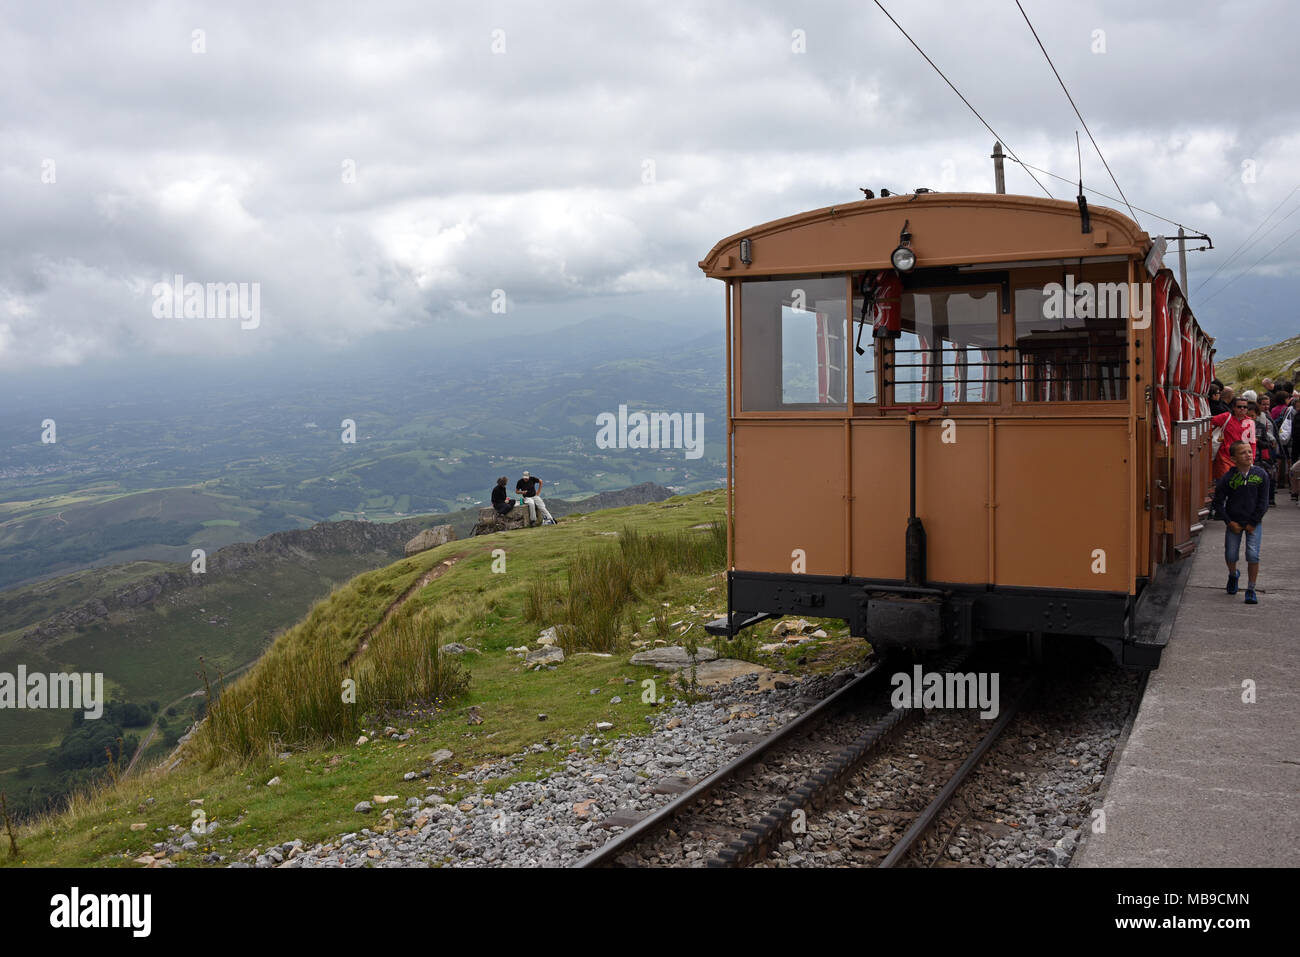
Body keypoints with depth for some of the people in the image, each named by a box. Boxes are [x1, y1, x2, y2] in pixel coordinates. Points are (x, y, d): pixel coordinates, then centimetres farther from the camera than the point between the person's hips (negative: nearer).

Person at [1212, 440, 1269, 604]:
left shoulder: (1261, 475, -6)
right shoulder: (1228, 478, -8)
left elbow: (1263, 502, -3)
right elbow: (1218, 502, -1)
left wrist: (1253, 523, -8)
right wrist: (1229, 522, -7)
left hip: (1254, 522, 0)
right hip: (1234, 522, 1)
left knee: (1253, 555, -11)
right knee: (1230, 555, 4)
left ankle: (1251, 590, 2)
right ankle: (1233, 575, 38)